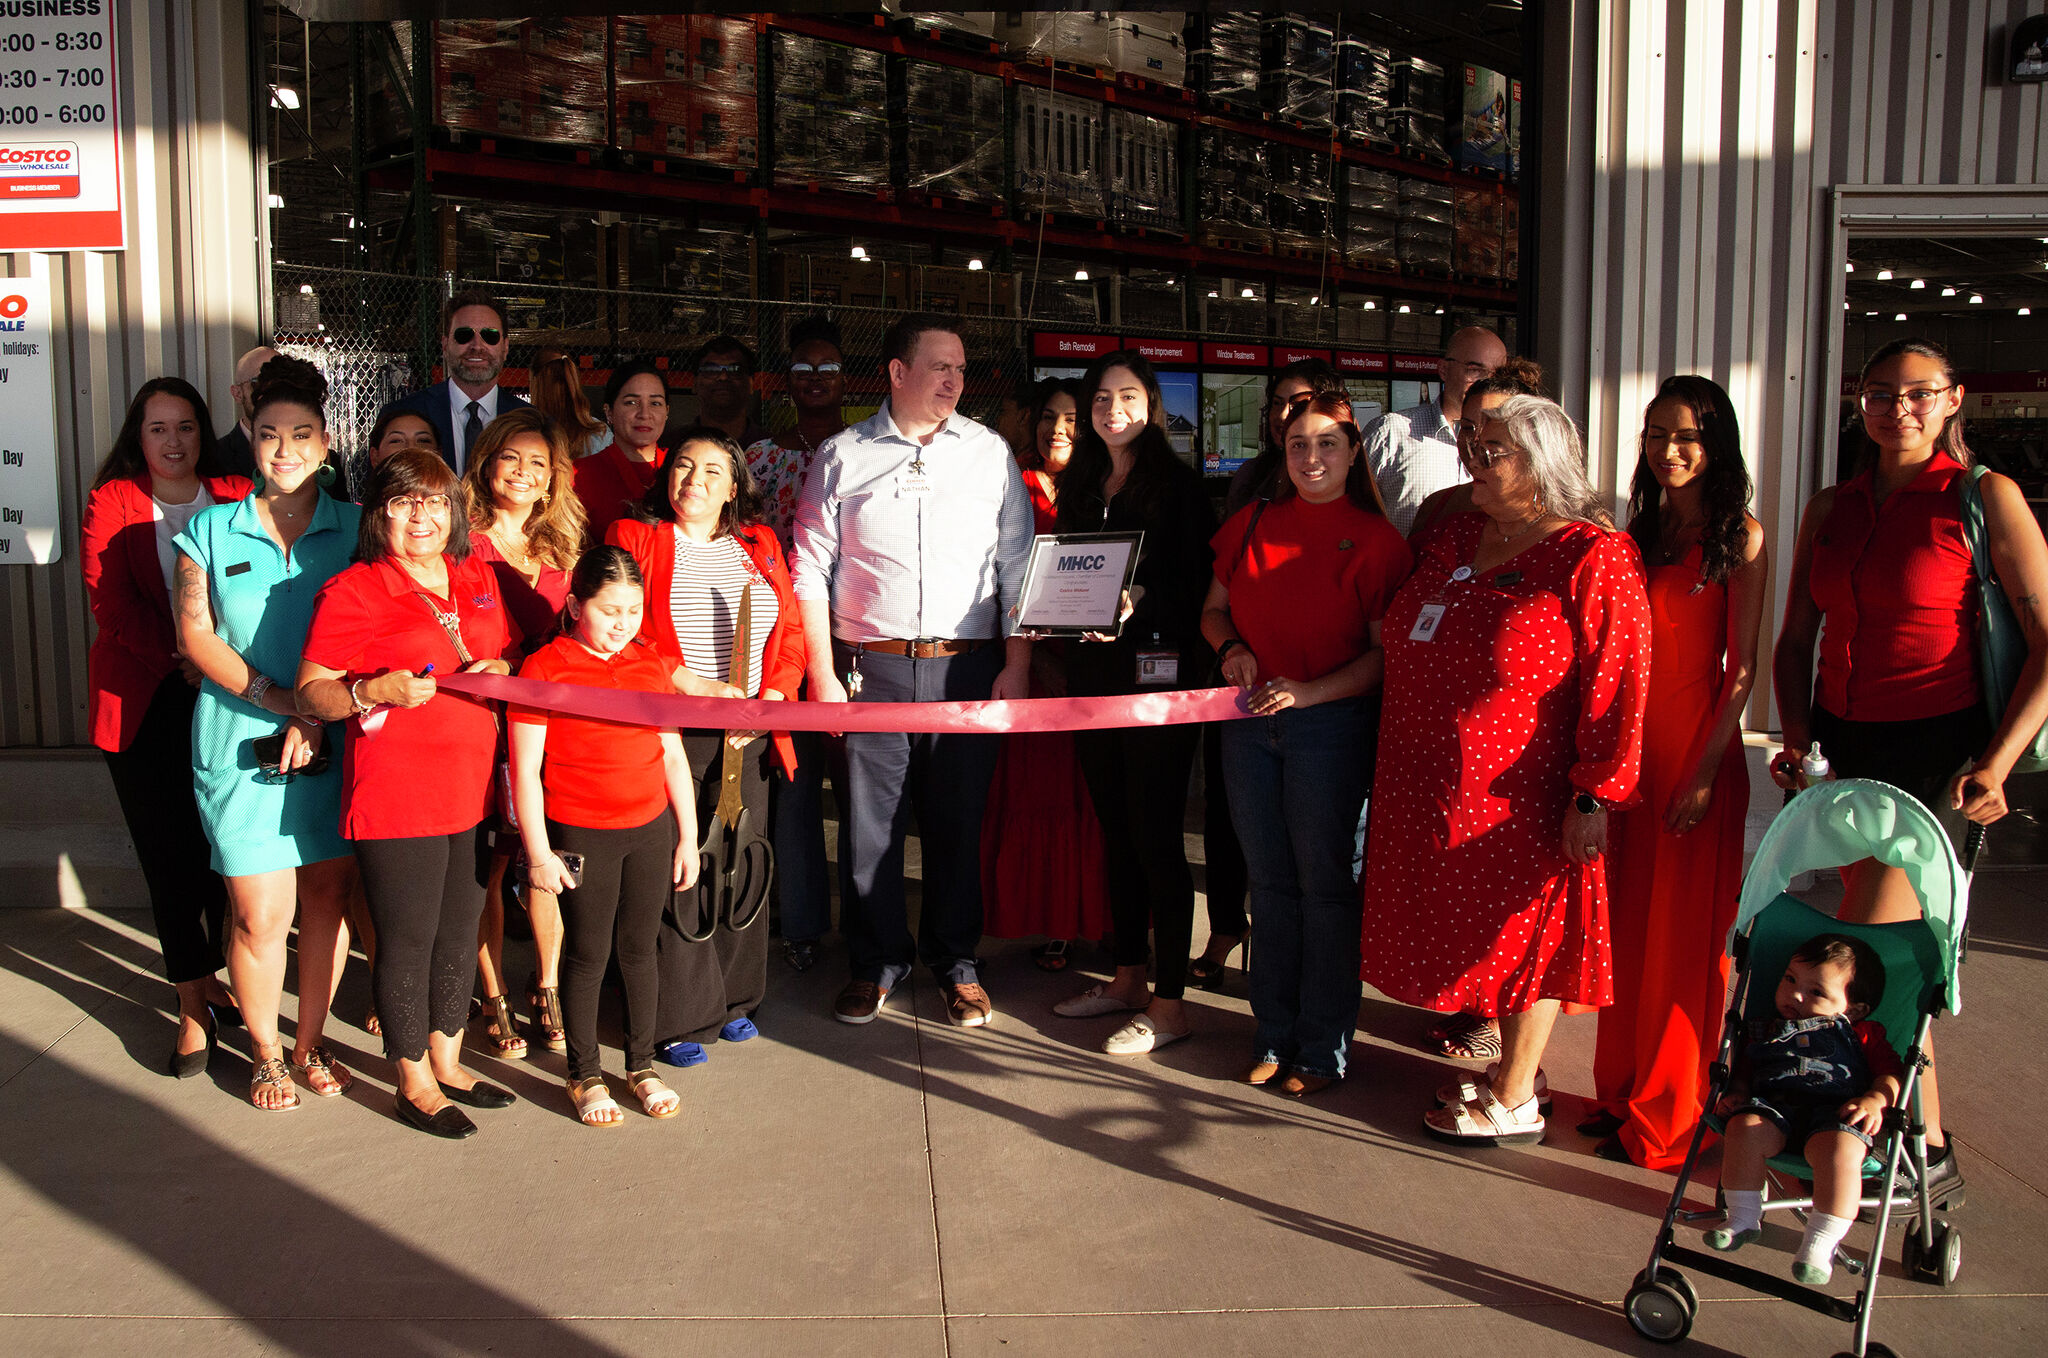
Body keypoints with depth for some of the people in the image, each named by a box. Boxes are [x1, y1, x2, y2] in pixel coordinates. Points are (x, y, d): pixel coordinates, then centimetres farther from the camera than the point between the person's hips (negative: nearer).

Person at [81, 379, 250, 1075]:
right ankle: (193, 1004, 12)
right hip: (142, 703, -1)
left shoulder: (236, 498, 4)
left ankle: (218, 976, 22)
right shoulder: (112, 502, 3)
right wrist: (183, 658, -19)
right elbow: (112, 601, -7)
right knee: (169, 853, 2)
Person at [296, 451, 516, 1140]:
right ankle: (415, 1083, 21)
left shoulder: (478, 578, 10)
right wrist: (374, 692, -25)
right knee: (408, 940, 4)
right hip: (394, 793, -6)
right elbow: (310, 693, -7)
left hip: (473, 788, 6)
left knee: (460, 931, 16)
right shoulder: (351, 592, -7)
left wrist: (500, 670, 1)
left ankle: (447, 1063, 33)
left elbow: (503, 653, 24)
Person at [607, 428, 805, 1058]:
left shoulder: (760, 546, 14)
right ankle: (682, 1018, 8)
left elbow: (791, 632, 11)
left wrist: (772, 697, -7)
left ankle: (733, 999, 24)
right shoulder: (634, 537, 3)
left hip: (748, 735, 4)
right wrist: (698, 686, -15)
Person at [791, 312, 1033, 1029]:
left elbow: (1017, 565, 7)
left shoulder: (990, 453, 9)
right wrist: (822, 673, -3)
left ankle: (956, 959, 24)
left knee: (959, 818, 7)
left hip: (968, 667, 1)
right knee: (869, 820, 4)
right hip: (871, 668, -1)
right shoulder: (842, 457, 5)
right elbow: (810, 572, 4)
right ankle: (877, 960, 22)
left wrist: (1017, 665, 0)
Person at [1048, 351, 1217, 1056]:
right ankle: (1128, 977, 25)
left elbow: (1197, 581, -10)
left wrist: (1135, 600, -26)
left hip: (1157, 670, -7)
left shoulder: (1177, 482, -4)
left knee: (1156, 835, -5)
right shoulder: (1080, 485, 15)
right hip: (1093, 670, 7)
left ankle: (1170, 1004, 3)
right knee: (1116, 830, 13)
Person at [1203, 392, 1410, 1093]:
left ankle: (1324, 1048, 14)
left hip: (1330, 723, -4)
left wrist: (1308, 691, -20)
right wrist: (1232, 649, -4)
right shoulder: (1252, 523, 8)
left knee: (1324, 883, 3)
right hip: (1249, 720, 5)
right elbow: (1214, 608, 17)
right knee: (1269, 883, 12)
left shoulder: (1375, 540, -6)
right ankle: (1275, 1035, 23)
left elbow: (1385, 652, -9)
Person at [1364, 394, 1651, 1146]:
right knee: (1474, 927, 16)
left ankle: (1514, 1101, 18)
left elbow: (1616, 683, -17)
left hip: (1521, 795, -7)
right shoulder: (1450, 541, 10)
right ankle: (1513, 1065, 33)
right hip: (1436, 787, 7)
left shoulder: (1593, 557, -13)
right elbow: (1404, 647, 20)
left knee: (1526, 930, 5)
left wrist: (1593, 794, -20)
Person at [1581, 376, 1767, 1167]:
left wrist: (1706, 769, -15)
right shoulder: (1639, 532, 12)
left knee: (1684, 936, 2)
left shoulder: (1738, 536, -6)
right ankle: (1622, 1092, 25)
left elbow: (1742, 668, -9)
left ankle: (1669, 1116, 15)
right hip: (1630, 746, 6)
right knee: (1626, 927, 11)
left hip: (1698, 747, -6)